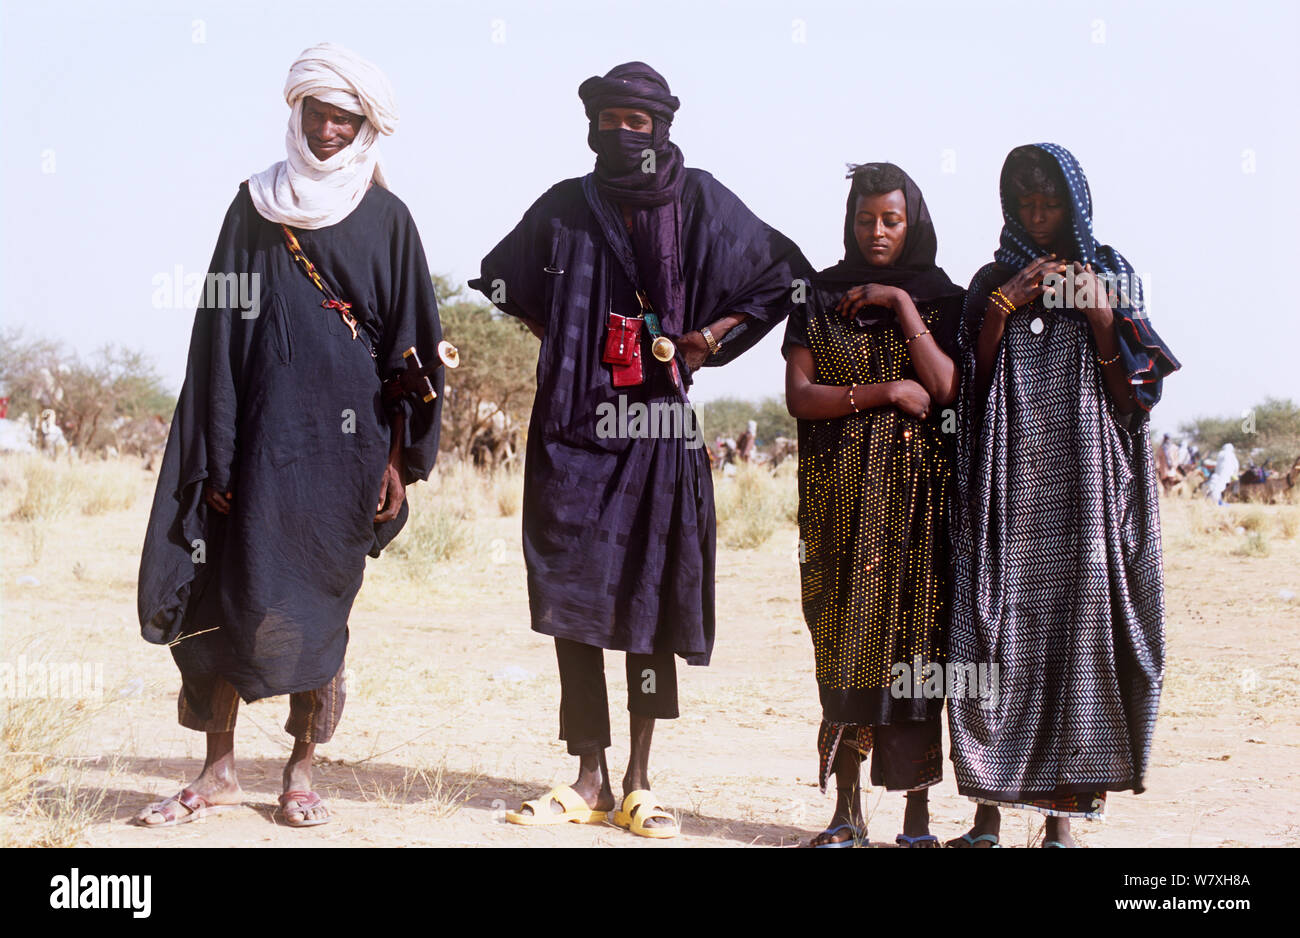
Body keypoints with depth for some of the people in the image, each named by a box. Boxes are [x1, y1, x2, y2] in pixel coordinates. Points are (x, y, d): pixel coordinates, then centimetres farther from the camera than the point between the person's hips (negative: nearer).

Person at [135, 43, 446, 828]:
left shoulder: (385, 218, 4)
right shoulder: (257, 206, 8)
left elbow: (407, 343, 3)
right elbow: (222, 330, 5)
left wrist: (397, 459, -2)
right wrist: (216, 452, -1)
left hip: (345, 431, -1)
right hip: (262, 424, 1)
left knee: (320, 596, 2)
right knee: (230, 585, -2)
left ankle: (303, 771, 12)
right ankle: (220, 772, 6)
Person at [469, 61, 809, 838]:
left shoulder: (700, 202, 1)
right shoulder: (566, 207, 7)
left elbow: (785, 277, 8)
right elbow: (505, 279, 24)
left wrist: (713, 336, -1)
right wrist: (560, 341, 13)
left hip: (659, 425, -2)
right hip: (573, 424, 2)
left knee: (651, 601, 0)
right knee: (574, 599, -1)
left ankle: (640, 784, 7)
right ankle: (591, 780, 5)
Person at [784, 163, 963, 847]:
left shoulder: (942, 299, 8)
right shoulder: (820, 297, 9)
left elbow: (946, 390, -7)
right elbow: (798, 396, -1)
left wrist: (902, 304, -9)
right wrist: (885, 393, -10)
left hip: (916, 490, -1)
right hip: (841, 490, 1)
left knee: (913, 637, -5)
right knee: (844, 639, -3)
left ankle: (917, 816, -2)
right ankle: (846, 811, 2)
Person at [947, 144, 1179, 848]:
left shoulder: (1111, 277, 10)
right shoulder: (992, 283, 13)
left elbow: (1131, 397, 4)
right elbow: (970, 385, 4)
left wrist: (1101, 317, -8)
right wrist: (1004, 307, -5)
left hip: (1083, 486, -1)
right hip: (1007, 485, 1)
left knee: (1075, 624, -7)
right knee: (999, 631, -6)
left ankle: (1062, 813, -3)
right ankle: (987, 814, -3)